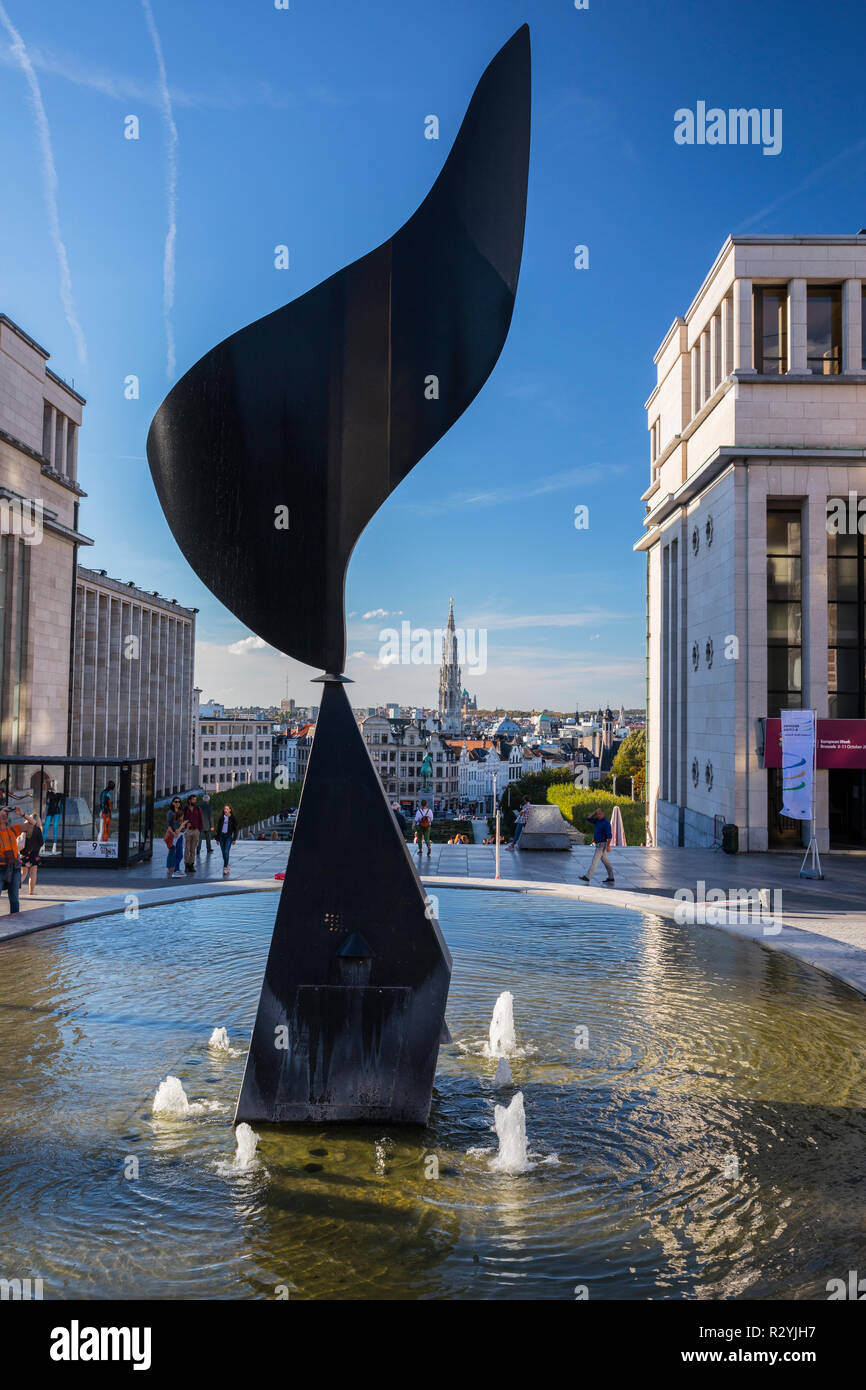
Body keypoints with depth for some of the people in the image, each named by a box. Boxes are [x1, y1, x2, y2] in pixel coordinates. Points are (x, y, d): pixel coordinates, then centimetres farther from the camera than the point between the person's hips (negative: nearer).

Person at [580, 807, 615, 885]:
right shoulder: (598, 820, 11)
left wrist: (608, 846, -22)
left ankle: (587, 877, -10)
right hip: (598, 844, 9)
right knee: (605, 861, 11)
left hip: (602, 844, -9)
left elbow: (609, 835, -19)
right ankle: (611, 877, 15)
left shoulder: (606, 822, -15)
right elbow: (588, 818, 12)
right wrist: (595, 812, 2)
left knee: (595, 860, -9)